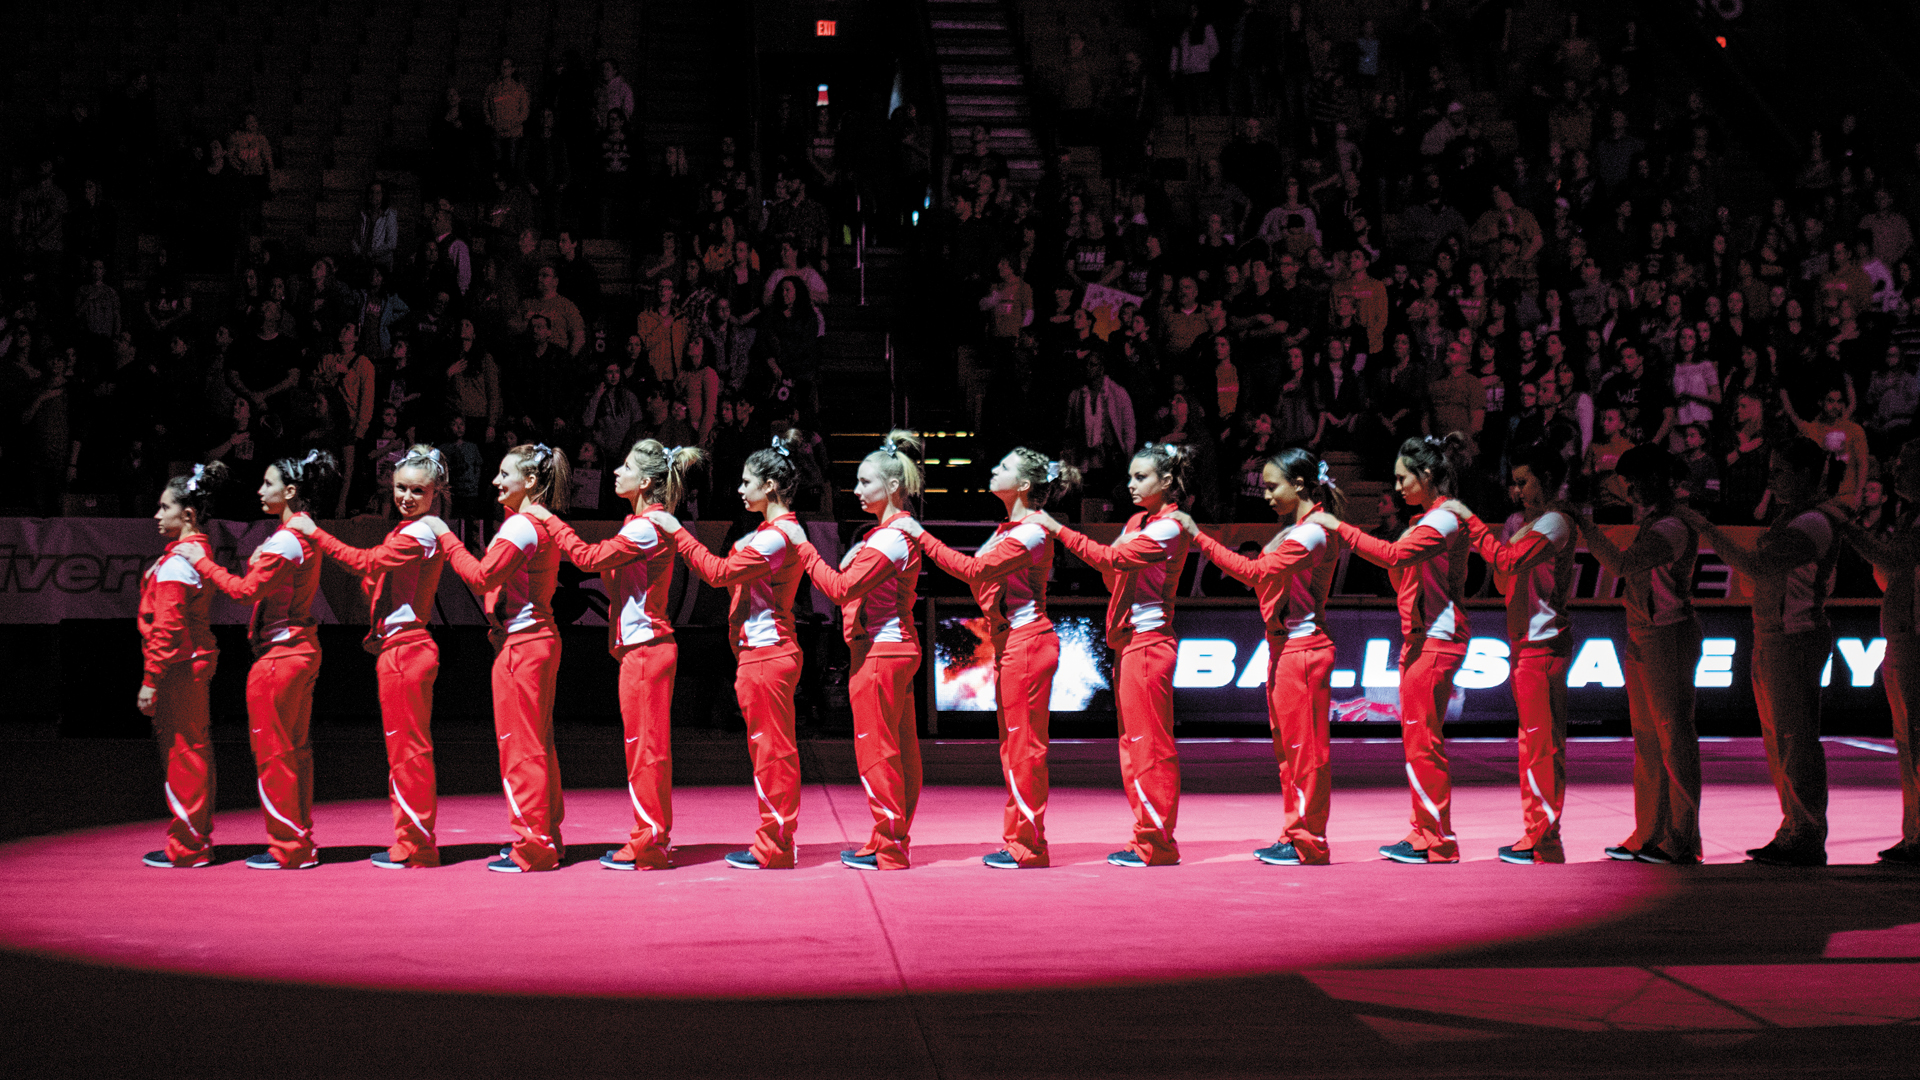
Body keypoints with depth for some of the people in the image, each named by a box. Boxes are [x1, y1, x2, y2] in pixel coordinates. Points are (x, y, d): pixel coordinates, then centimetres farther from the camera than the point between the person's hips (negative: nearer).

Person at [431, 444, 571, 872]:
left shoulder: (521, 525, -15)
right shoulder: (542, 524, 15)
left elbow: (483, 576, -18)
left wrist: (446, 537, -10)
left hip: (520, 644, -10)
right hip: (541, 639, 10)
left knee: (519, 745, -4)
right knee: (538, 744, 15)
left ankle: (532, 847, 0)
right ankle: (546, 839, 22)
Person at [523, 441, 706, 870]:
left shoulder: (644, 529, -16)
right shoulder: (649, 525, 15)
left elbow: (590, 558, -16)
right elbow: (609, 569, 17)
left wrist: (549, 520, -6)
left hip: (645, 649, -10)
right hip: (648, 645, 10)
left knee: (644, 745, -3)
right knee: (648, 745, 13)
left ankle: (647, 844, 3)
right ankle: (652, 837, 20)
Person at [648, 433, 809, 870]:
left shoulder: (777, 536, -16)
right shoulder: (773, 532, 16)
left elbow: (719, 572, -18)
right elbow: (726, 574, 18)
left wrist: (677, 532, -11)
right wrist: (679, 540, 17)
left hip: (766, 654, -10)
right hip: (763, 651, 10)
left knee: (771, 750, -4)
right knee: (772, 751, 13)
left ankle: (773, 849, 2)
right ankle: (775, 844, 19)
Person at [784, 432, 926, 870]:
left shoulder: (891, 538, -17)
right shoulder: (898, 532, 15)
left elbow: (842, 588, -22)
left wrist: (803, 547, -15)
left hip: (879, 653, -10)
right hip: (896, 648, 10)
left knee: (876, 751, -4)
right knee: (900, 751, 12)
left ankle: (887, 850, 1)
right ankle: (894, 843, 19)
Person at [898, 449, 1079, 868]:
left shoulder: (1032, 533, -15)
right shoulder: (1009, 529, 15)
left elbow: (974, 570, -22)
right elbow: (980, 575, 16)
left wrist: (923, 537, -19)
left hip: (1026, 642, -10)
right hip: (1009, 644, 10)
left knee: (1024, 746, -5)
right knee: (1013, 747, 12)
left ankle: (1027, 846, 0)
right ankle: (1021, 840, 19)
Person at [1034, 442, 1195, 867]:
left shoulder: (1169, 527, -11)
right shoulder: (1137, 522, 18)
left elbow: (1113, 558, -20)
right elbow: (1115, 575, 17)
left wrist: (1060, 530, -19)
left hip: (1148, 643, -10)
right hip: (1129, 641, 10)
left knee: (1149, 744, -6)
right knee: (1134, 743, 11)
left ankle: (1156, 843, -1)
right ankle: (1148, 837, 16)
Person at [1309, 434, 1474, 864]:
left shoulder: (1445, 519, -13)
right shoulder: (1433, 519, 19)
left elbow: (1394, 555, -26)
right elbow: (1402, 575, 19)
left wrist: (1340, 527, -22)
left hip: (1435, 642, -10)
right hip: (1419, 639, 10)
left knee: (1422, 742, -7)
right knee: (1418, 740, 12)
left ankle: (1436, 842, -1)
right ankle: (1425, 834, 17)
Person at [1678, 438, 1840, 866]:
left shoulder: (1813, 523, -17)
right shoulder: (1790, 517, 16)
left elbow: (1756, 566, -26)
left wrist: (1706, 529, -23)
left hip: (1795, 642, -10)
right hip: (1770, 641, 10)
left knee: (1796, 742, -6)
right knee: (1778, 742, 14)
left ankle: (1809, 841, -1)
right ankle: (1792, 834, 23)